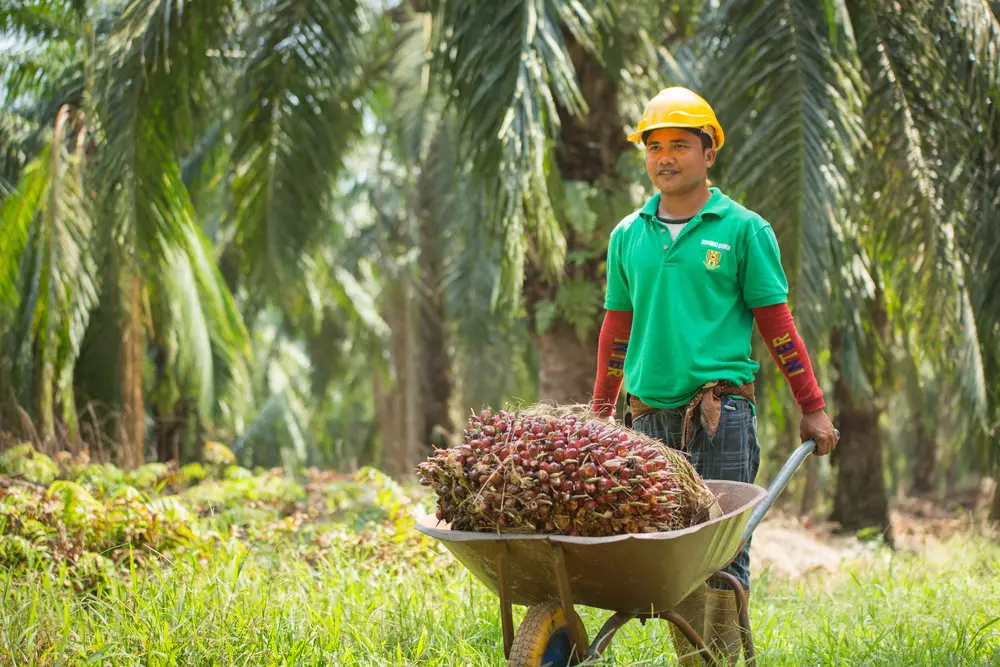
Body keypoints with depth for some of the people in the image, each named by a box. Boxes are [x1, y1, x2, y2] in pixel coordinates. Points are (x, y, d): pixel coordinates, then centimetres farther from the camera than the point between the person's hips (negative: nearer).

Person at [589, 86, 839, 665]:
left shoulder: (744, 229, 3)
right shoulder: (628, 236, 14)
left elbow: (777, 324, 4)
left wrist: (813, 410, 3)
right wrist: (600, 413, 19)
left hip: (721, 409, -4)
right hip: (651, 413, 4)